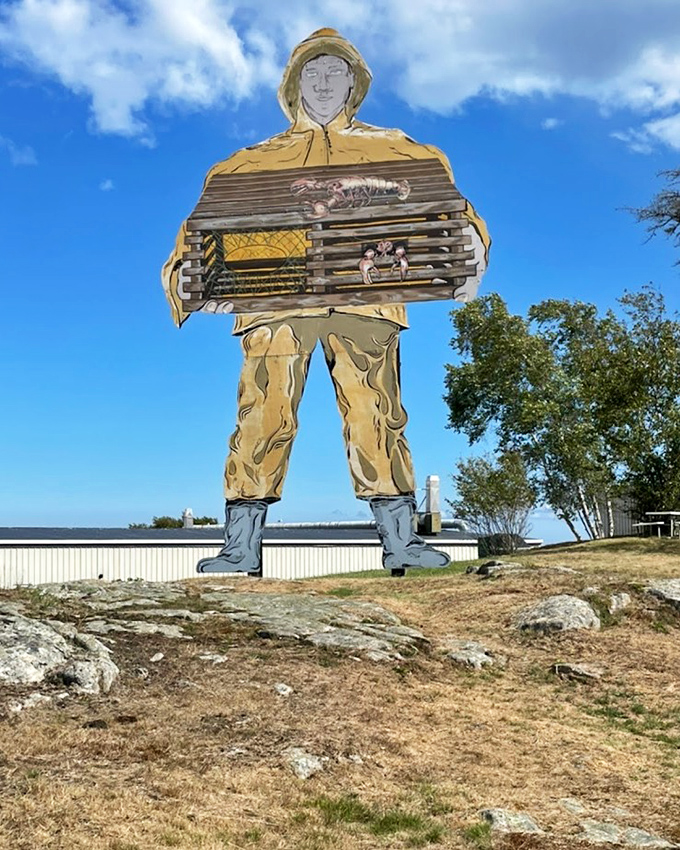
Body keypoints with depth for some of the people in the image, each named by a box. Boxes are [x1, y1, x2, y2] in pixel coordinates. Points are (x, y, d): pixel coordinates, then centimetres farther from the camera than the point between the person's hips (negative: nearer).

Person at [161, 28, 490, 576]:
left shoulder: (394, 151, 24)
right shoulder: (254, 161, 25)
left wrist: (468, 249, -12)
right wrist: (185, 274, -5)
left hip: (363, 298, 0)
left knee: (374, 413, -8)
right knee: (264, 412, -9)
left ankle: (401, 540, -3)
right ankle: (241, 547, -6)